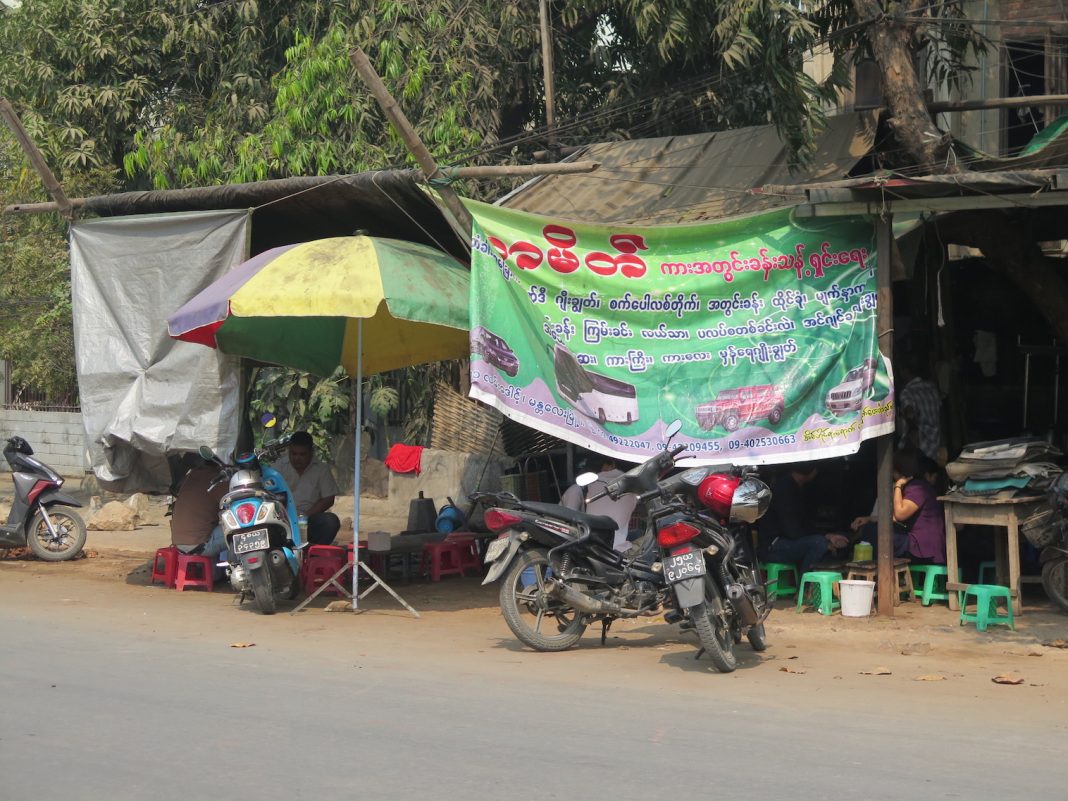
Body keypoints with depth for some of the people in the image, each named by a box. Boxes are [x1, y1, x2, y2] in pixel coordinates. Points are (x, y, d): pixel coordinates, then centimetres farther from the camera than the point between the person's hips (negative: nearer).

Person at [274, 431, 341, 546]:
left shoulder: (321, 469, 5)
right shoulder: (280, 466, 6)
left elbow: (328, 500, 3)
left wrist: (305, 515, -11)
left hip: (310, 516, 1)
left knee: (331, 521, -30)